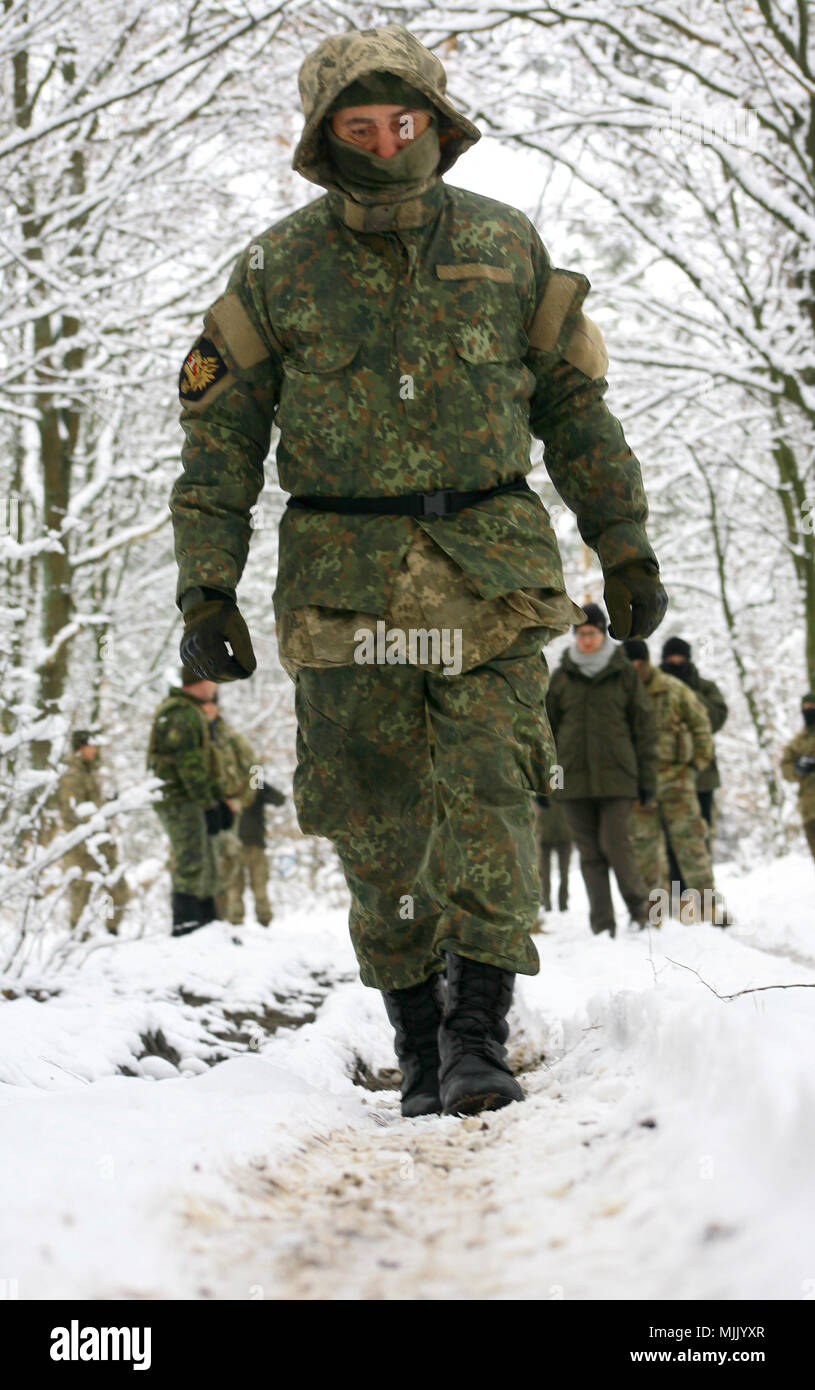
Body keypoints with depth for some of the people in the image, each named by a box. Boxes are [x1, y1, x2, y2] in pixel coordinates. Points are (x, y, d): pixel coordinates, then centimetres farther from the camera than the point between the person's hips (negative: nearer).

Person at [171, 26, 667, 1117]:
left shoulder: (507, 247, 6)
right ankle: (418, 1045, 15)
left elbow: (575, 404, 14)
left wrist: (625, 546, 13)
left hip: (492, 568, 0)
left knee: (488, 793, -11)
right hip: (346, 578, 0)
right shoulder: (280, 269, 3)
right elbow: (220, 433, 5)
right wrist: (207, 587, -2)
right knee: (378, 825, 2)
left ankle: (480, 1035, -5)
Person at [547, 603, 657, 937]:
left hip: (616, 776, -2)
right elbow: (549, 728, 14)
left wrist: (647, 777, 1)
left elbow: (644, 727, 6)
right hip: (575, 778, 2)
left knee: (615, 845, -10)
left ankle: (641, 908, 10)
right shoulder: (562, 677, 10)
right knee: (590, 852, 2)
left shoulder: (624, 674, 5)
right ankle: (602, 924, 8)